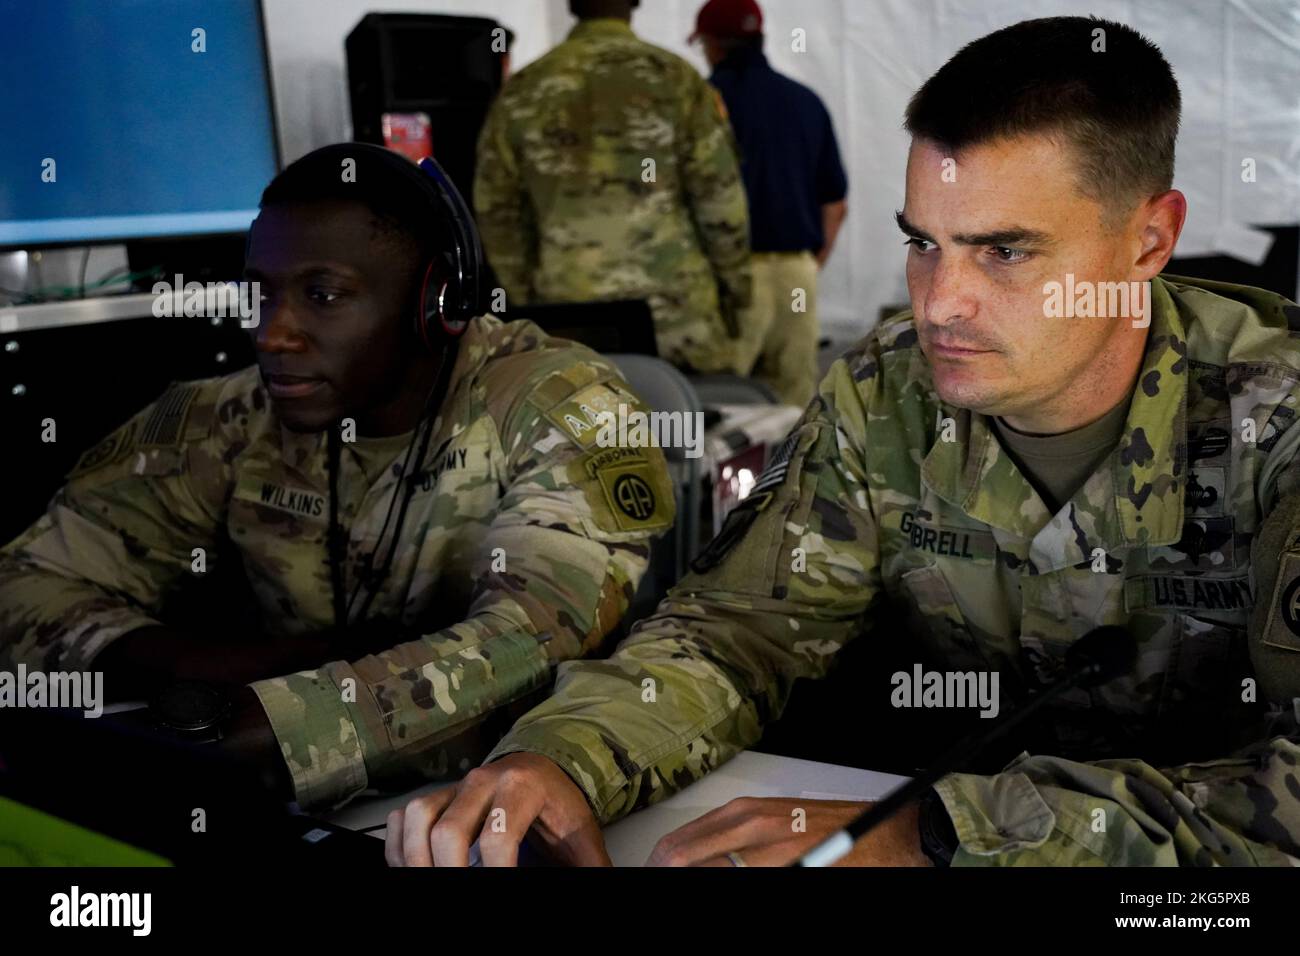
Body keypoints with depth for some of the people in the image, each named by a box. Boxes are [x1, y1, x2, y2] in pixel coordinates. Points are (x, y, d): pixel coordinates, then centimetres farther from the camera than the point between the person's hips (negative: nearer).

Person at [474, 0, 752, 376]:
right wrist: (734, 289, 9)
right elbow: (720, 198, -3)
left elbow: (497, 211, 8)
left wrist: (528, 302, 17)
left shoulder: (521, 91, 6)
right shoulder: (674, 78, -1)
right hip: (674, 307, -2)